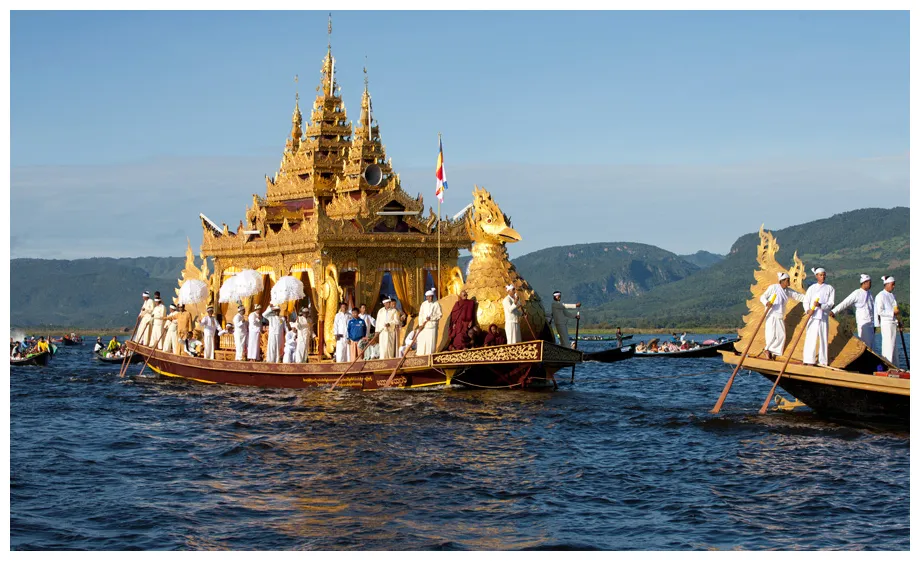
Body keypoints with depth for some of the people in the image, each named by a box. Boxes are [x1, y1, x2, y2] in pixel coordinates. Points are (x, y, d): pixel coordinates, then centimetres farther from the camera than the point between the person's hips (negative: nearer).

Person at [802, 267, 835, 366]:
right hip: (812, 316, 0)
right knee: (811, 338, -5)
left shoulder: (829, 288, 8)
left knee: (823, 338, 1)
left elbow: (830, 304, 1)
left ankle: (823, 361, 5)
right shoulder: (812, 288, 10)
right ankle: (809, 361, -4)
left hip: (823, 316, 0)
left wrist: (820, 305, -17)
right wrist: (808, 310, -14)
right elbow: (806, 301, 6)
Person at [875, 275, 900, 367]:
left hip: (893, 323, 9)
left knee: (894, 345, 10)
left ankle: (894, 366, 14)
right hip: (886, 323, -9)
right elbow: (880, 311, -16)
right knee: (888, 345, -9)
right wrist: (893, 313, -19)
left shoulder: (891, 295, 16)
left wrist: (898, 321, 16)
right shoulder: (880, 296, -10)